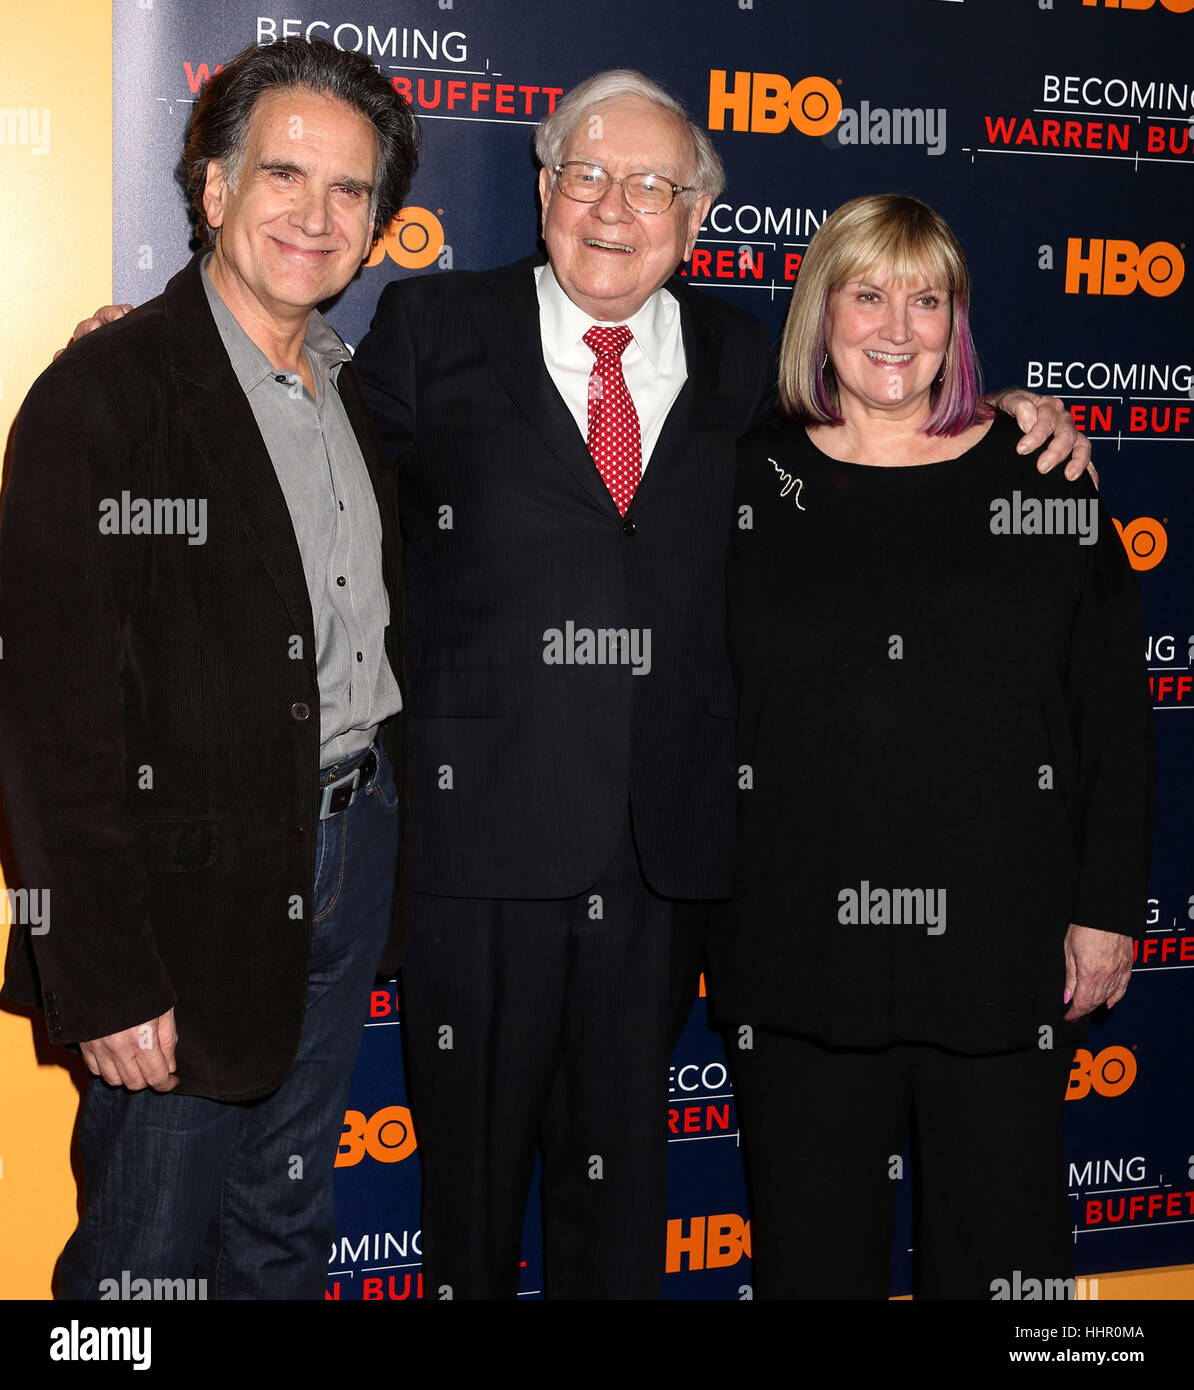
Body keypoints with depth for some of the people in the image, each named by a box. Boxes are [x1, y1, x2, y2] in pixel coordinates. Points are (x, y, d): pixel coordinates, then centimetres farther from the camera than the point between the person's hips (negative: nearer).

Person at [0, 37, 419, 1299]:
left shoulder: (351, 392, 10)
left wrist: (381, 820, 6)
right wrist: (104, 979, -20)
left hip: (353, 852, 7)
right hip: (199, 884, -7)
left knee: (285, 1233, 21)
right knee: (150, 1253, 7)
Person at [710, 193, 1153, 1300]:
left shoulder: (1037, 475, 2)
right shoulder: (752, 481, 3)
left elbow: (1115, 709, 3)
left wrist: (1108, 909, -1)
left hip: (1001, 938, 0)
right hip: (800, 946, 0)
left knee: (1001, 1246, 12)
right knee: (813, 1247, 12)